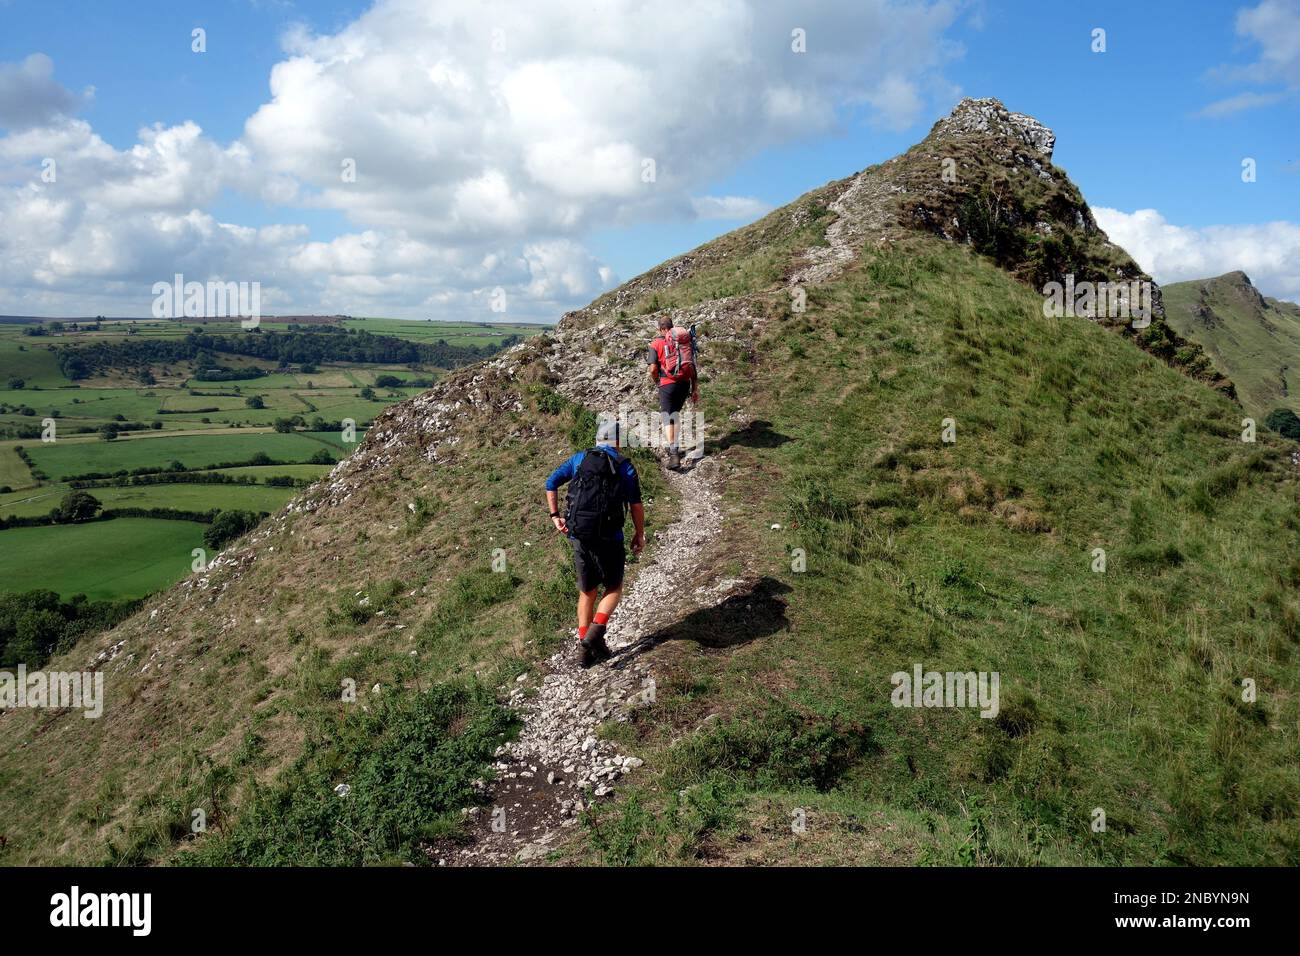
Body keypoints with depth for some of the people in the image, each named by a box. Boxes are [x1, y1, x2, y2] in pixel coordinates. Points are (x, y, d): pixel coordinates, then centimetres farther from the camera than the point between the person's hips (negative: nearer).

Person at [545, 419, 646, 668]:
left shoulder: (580, 459, 9)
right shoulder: (624, 466, -1)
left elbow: (551, 483, 7)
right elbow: (636, 505, -6)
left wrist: (555, 516, 11)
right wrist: (639, 534, 5)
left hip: (579, 536, 4)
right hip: (608, 539, -3)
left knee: (587, 592, 16)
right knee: (614, 589, 15)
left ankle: (585, 648, 17)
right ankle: (596, 630, -7)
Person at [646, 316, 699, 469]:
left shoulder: (656, 344, -2)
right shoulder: (685, 341, 9)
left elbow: (653, 369, -10)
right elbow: (693, 366, 8)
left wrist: (656, 382, 12)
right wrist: (695, 389, 13)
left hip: (668, 384, -4)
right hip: (685, 383, 4)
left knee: (667, 418, -3)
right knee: (676, 413, 24)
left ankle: (674, 453, -17)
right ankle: (674, 445, 31)